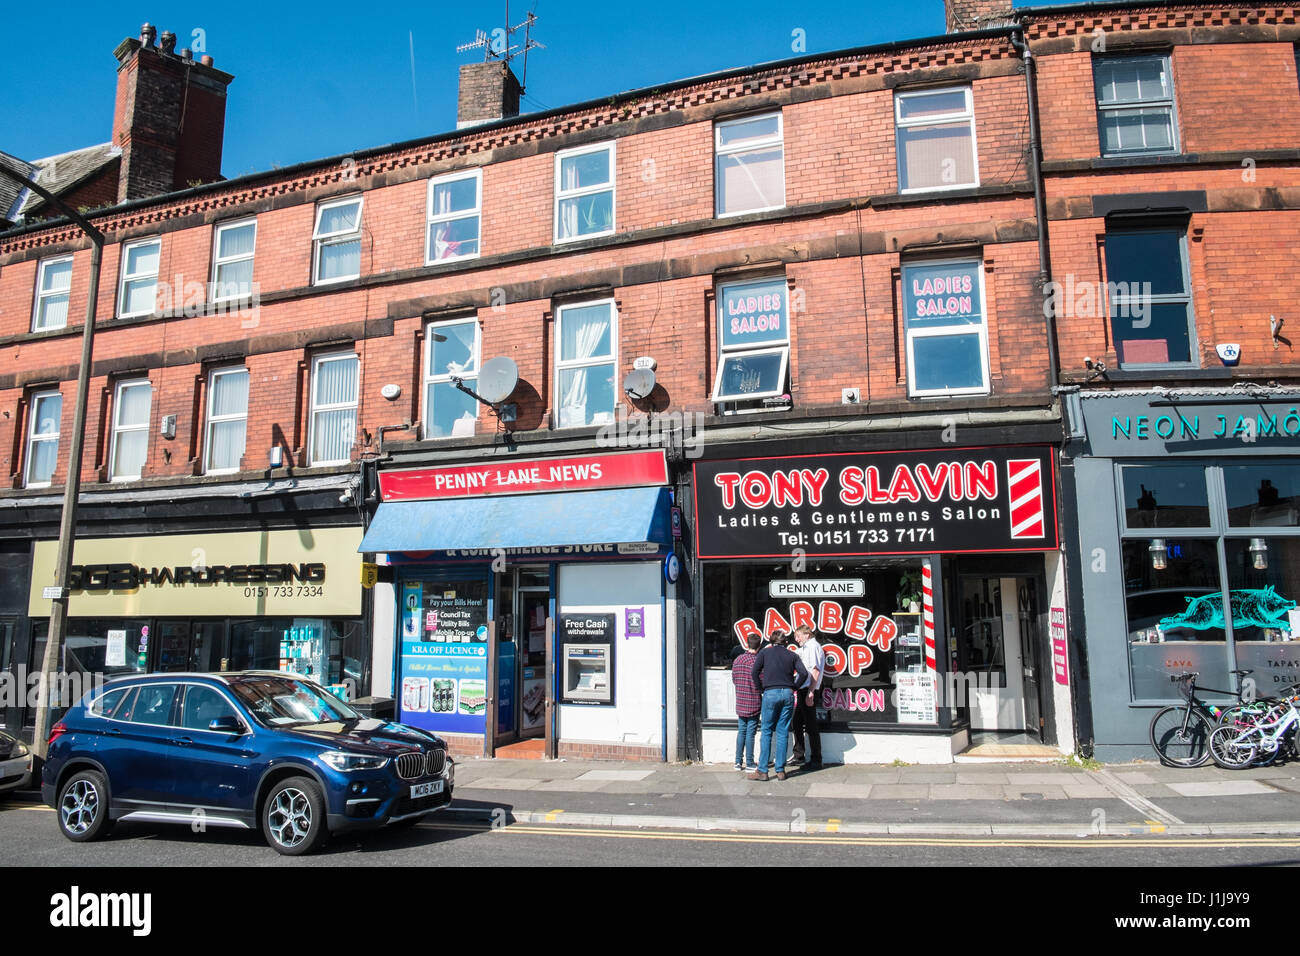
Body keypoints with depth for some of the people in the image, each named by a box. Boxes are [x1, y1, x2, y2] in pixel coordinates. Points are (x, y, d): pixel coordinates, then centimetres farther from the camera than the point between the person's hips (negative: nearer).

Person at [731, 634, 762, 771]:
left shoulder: (737, 660, 4)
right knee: (750, 733, 1)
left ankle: (738, 761, 17)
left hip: (740, 702, 5)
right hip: (753, 703, -5)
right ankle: (749, 763, 7)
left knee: (741, 731, 13)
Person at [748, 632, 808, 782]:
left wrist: (760, 689, 6)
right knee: (783, 733, 7)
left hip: (770, 693, -2)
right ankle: (780, 771, 7)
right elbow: (803, 673, -1)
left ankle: (762, 771, 0)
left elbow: (755, 671, -4)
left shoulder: (764, 652, 7)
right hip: (788, 694, 2)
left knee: (767, 732, 2)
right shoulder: (792, 655, 12)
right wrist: (793, 687, 11)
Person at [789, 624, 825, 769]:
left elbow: (815, 671, -19)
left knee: (811, 726, -5)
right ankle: (798, 756, 26)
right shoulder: (805, 648, 20)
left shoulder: (813, 647, -11)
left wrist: (810, 692, -23)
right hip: (803, 690, 10)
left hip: (808, 691, -10)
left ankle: (816, 761, 1)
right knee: (797, 723, 16)